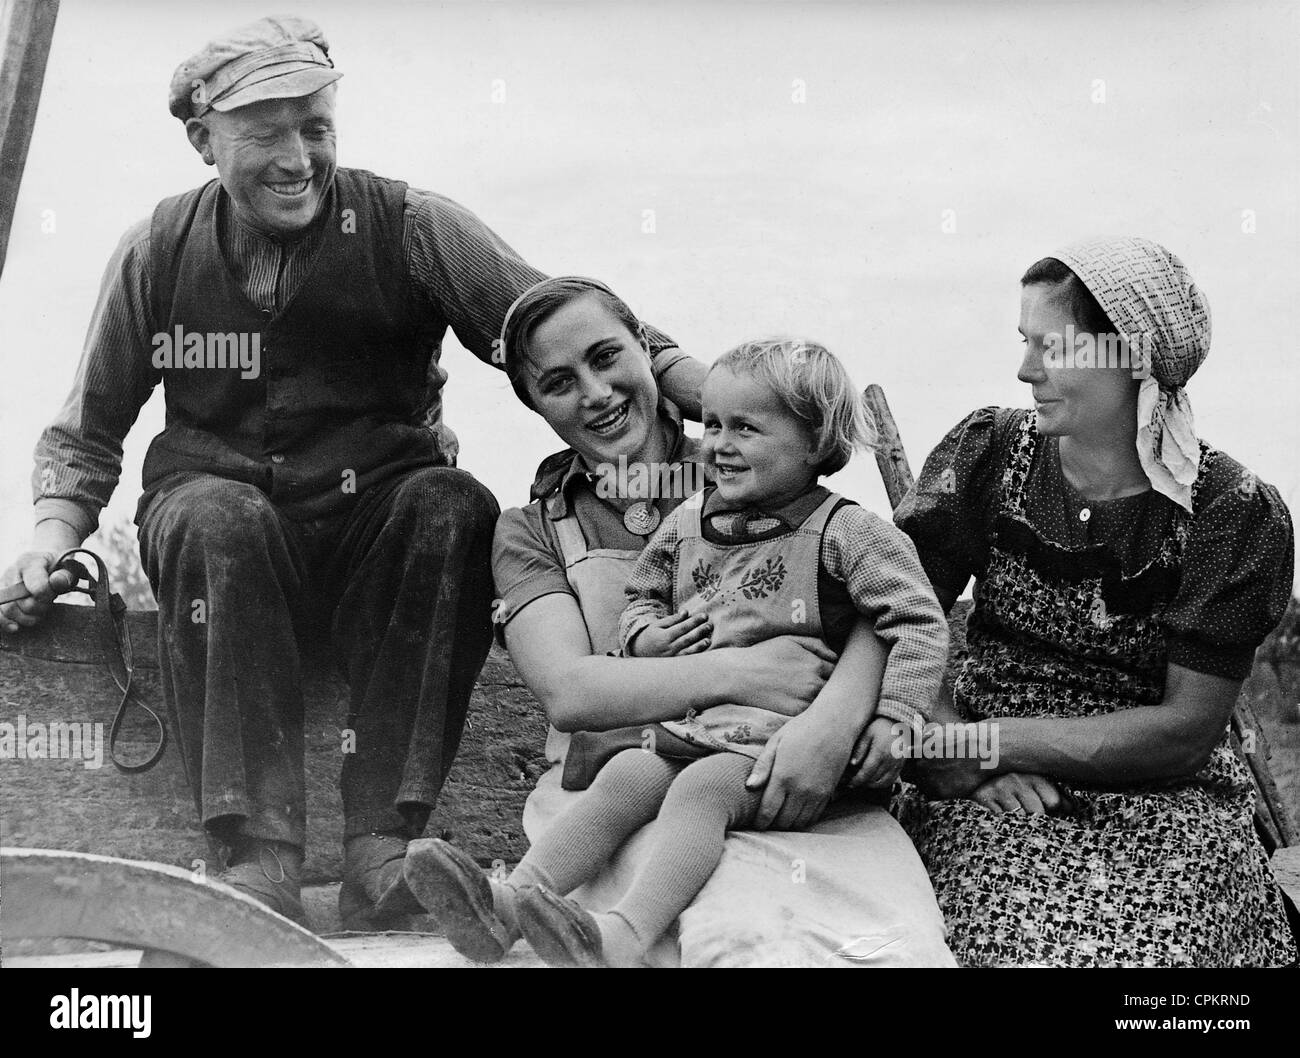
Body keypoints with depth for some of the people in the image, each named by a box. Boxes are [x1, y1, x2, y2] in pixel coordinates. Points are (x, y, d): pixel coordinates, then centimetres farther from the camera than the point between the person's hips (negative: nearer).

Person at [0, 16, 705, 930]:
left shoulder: (408, 228, -3)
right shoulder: (159, 252, 2)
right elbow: (88, 433, 12)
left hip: (377, 527, 0)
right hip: (221, 515, 0)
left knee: (455, 508, -31)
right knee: (216, 516, -33)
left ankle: (382, 845, -32)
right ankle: (260, 857, -35)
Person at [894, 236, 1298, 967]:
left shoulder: (1234, 515, -5)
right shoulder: (989, 454, 2)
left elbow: (1188, 728, -8)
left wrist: (994, 737, -15)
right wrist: (948, 747, -19)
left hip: (1164, 797, -1)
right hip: (998, 795, 1)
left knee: (1147, 941, -28)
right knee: (1016, 934, -27)